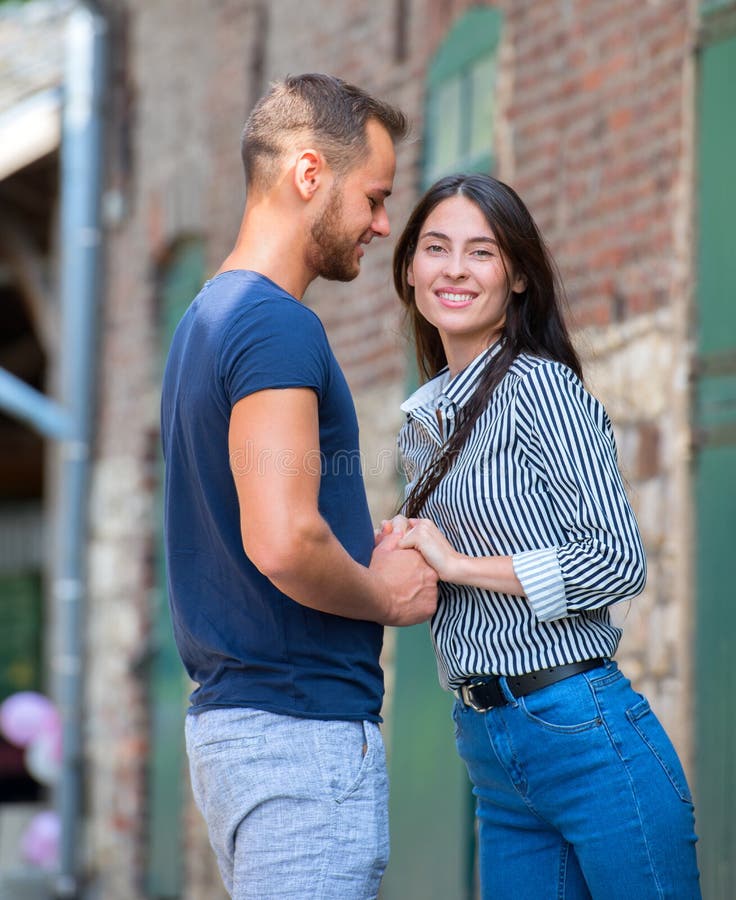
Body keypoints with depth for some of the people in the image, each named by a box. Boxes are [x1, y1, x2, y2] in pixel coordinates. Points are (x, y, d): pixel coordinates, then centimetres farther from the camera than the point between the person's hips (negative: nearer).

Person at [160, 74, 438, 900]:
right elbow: (283, 544, -26)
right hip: (303, 730, -10)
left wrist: (376, 549, 11)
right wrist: (387, 595, -8)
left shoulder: (208, 319, 17)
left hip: (229, 715, 10)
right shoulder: (277, 326, -15)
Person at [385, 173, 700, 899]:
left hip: (586, 731, -7)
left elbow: (619, 560, -14)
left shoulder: (539, 386, -7)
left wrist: (457, 563, -12)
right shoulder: (422, 424, 15)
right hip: (490, 751, 7)